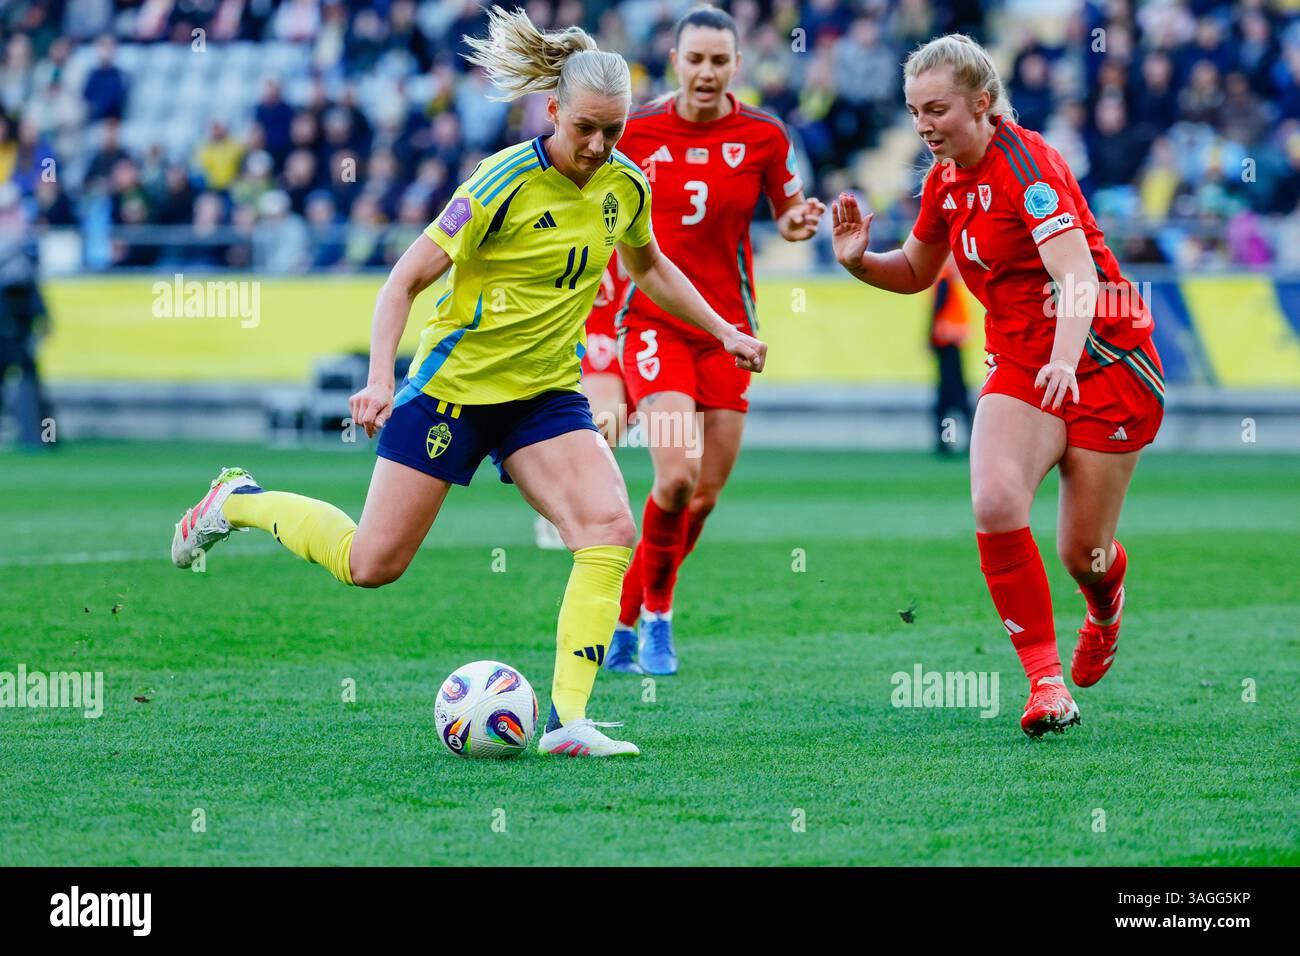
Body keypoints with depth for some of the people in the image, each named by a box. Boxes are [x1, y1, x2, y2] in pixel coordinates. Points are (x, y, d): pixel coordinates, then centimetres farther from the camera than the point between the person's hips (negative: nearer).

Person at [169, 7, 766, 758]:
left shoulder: (625, 187, -1)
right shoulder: (505, 183, -20)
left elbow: (648, 266, 22)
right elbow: (406, 281, -17)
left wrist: (722, 330, 18)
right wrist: (381, 378, -28)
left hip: (547, 393, 5)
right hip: (455, 383, -5)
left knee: (612, 530, -20)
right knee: (372, 563, -1)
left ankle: (569, 719, -18)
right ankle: (240, 502, 26)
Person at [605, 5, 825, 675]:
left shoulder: (764, 137, -2)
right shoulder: (636, 132, -3)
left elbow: (788, 213, 13)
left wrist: (798, 222, -10)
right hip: (652, 321, -2)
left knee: (703, 497, 1)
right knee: (677, 476, -21)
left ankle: (625, 622, 21)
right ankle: (656, 614, 2)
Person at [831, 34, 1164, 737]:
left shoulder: (1027, 163, -19)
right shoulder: (945, 180, 4)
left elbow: (1077, 276, -31)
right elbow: (916, 272, 22)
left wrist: (1065, 360, -48)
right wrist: (859, 260, 0)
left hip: (1102, 360, -6)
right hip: (1019, 364, 6)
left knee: (1082, 553, 0)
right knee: (995, 502, -23)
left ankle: (1105, 608, 40)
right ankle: (1045, 679, -16)